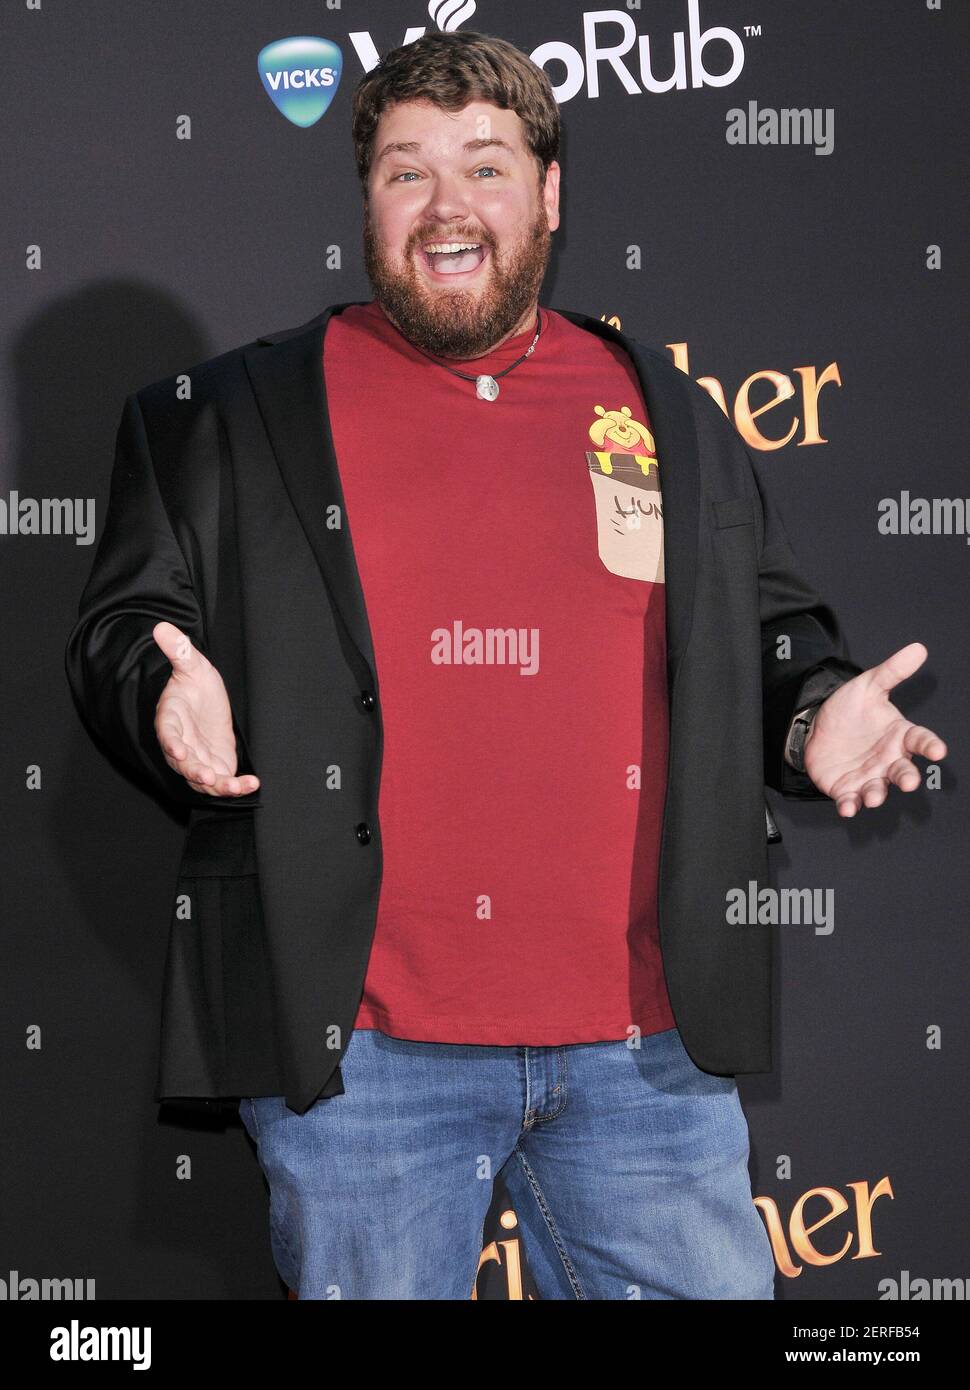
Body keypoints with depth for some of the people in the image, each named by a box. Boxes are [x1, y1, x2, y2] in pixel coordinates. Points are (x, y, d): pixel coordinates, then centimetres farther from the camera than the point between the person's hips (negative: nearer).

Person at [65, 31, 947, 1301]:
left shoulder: (673, 416, 15)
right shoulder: (228, 420, 7)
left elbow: (770, 633, 21)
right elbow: (123, 625, 6)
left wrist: (812, 716, 0)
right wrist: (171, 700, -15)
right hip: (359, 1046, -2)